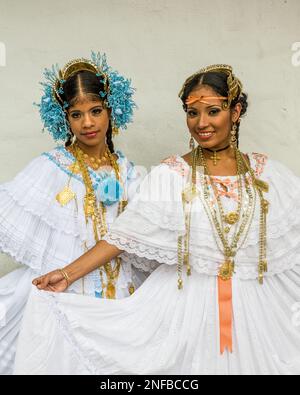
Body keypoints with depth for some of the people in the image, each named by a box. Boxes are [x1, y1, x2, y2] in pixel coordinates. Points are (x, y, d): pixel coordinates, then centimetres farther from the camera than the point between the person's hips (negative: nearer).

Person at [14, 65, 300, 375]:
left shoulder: (268, 173, 1)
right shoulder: (170, 175, -6)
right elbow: (125, 233, -8)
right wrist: (69, 274, -13)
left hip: (256, 305, 3)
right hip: (187, 303, -2)